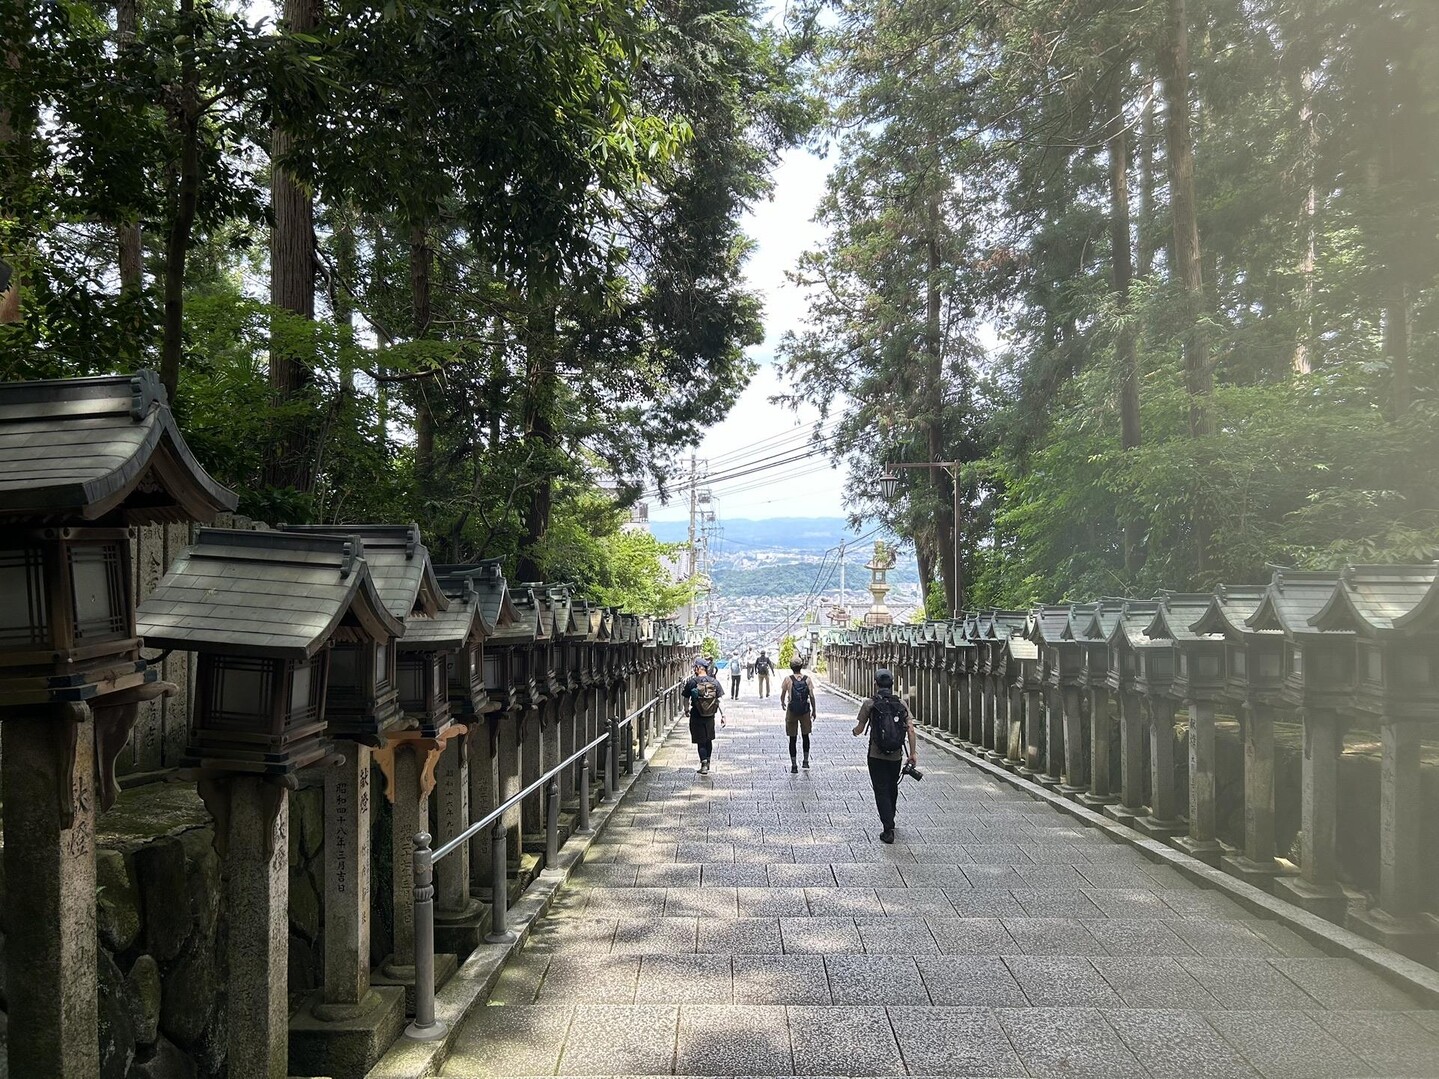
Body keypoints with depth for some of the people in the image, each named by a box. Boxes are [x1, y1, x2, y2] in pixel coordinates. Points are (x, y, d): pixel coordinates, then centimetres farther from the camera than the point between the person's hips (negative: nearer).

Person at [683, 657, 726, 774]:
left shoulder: (692, 682, -10)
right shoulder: (714, 682, -3)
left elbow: (686, 699, -1)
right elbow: (720, 700, -4)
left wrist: (687, 710, 18)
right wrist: (722, 715, 1)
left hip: (696, 717, -3)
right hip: (710, 716, 3)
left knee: (700, 742, 4)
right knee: (709, 740, 19)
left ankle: (704, 764, -6)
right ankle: (707, 762, 30)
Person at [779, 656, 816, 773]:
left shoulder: (788, 679, -6)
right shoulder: (807, 679, -3)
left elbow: (782, 695, 2)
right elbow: (812, 696, -4)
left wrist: (782, 703, 23)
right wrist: (814, 710, 6)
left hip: (792, 710, -2)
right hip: (805, 710, 2)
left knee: (792, 738, 4)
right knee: (806, 735, 20)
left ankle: (794, 765, 3)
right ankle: (806, 761, 25)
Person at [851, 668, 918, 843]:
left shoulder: (870, 704, -8)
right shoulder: (901, 704, 1)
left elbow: (859, 730, -3)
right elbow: (911, 730, -4)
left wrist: (855, 730, 20)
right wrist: (912, 753, 2)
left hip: (876, 756, -3)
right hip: (896, 756, 4)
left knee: (882, 792, 2)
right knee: (892, 789, 23)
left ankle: (888, 830, -6)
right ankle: (890, 820, 43)